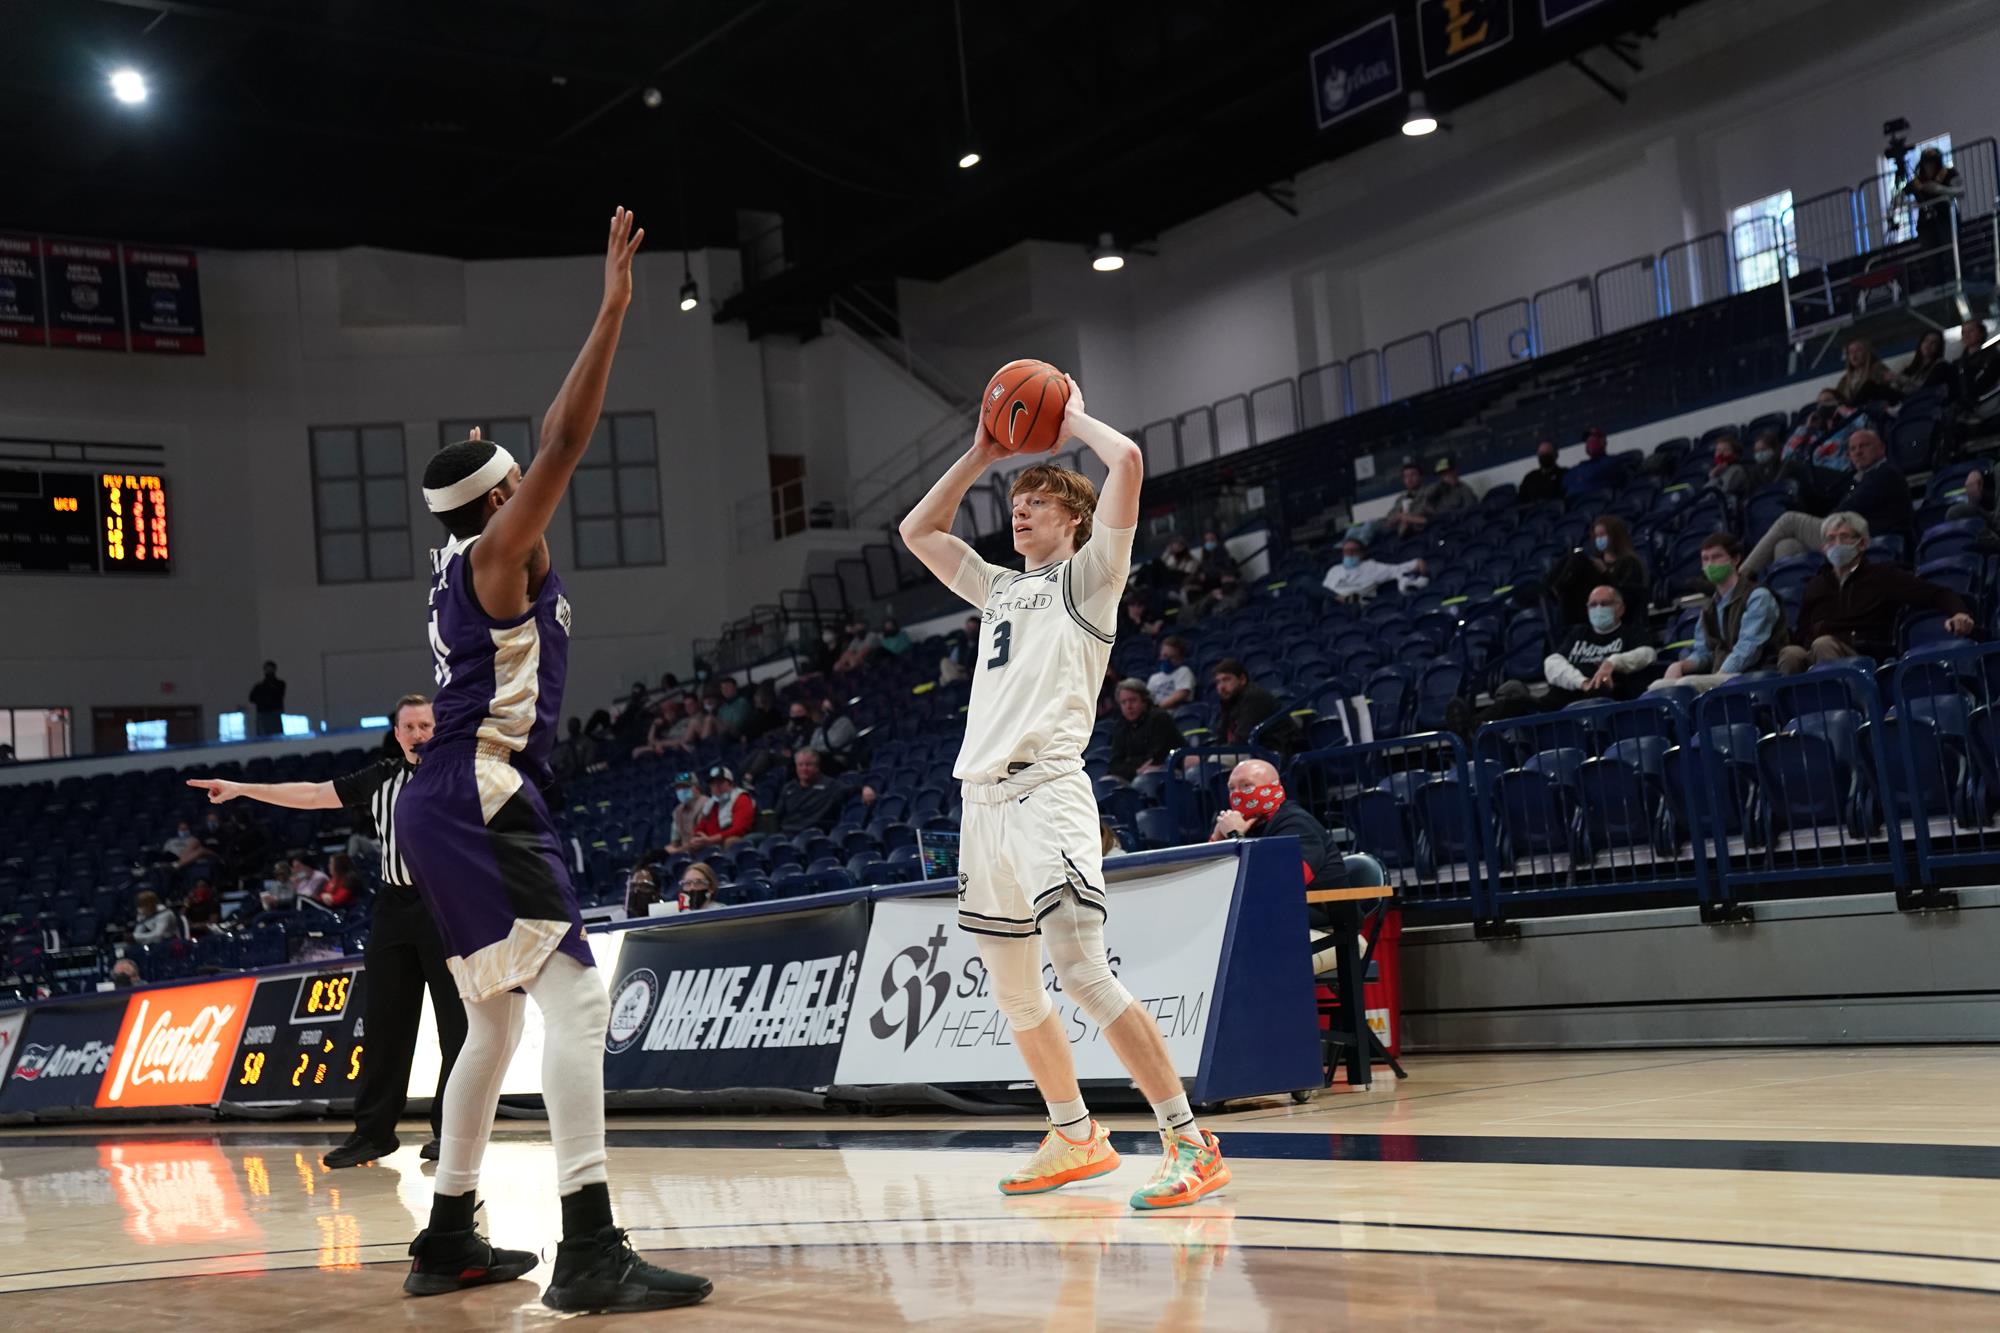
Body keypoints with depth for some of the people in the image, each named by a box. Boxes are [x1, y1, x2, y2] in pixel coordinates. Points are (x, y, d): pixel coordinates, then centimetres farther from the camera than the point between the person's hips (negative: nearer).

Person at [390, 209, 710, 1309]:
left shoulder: (467, 561, 19)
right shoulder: (498, 552, -7)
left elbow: (555, 444, 31)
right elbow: (563, 446, -17)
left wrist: (607, 325, 36)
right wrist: (612, 309, -16)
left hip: (448, 804, 11)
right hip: (481, 801, -11)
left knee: (496, 1020, 17)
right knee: (573, 998, -17)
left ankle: (448, 1239, 22)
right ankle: (589, 1251, -24)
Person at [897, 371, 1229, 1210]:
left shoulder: (1088, 576, 6)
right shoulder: (998, 588, 25)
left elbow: (1128, 462, -7)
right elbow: (917, 530, 34)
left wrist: (1072, 419, 11)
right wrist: (983, 453, 27)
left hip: (1045, 790, -8)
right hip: (981, 797, 8)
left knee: (1083, 974, -19)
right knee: (1012, 992, 12)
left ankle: (1191, 1145, -16)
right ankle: (1075, 1138, 26)